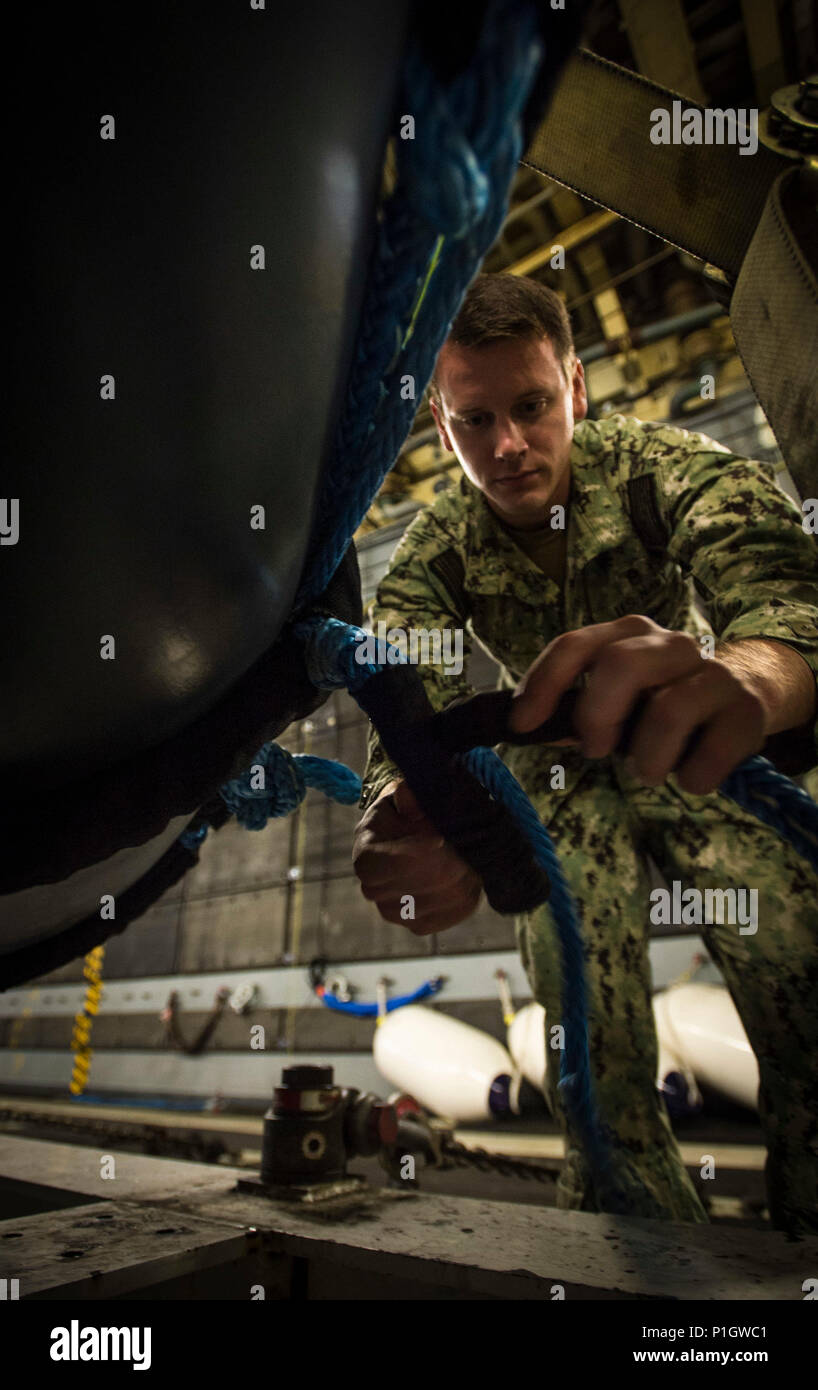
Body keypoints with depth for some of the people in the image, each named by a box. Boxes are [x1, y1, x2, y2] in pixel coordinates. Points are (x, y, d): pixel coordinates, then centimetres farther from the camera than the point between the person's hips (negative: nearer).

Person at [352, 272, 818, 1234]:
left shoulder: (664, 467, -22)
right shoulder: (431, 555, -17)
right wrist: (407, 826, -55)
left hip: (703, 766, 0)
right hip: (564, 785, 1)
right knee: (598, 1077, -5)